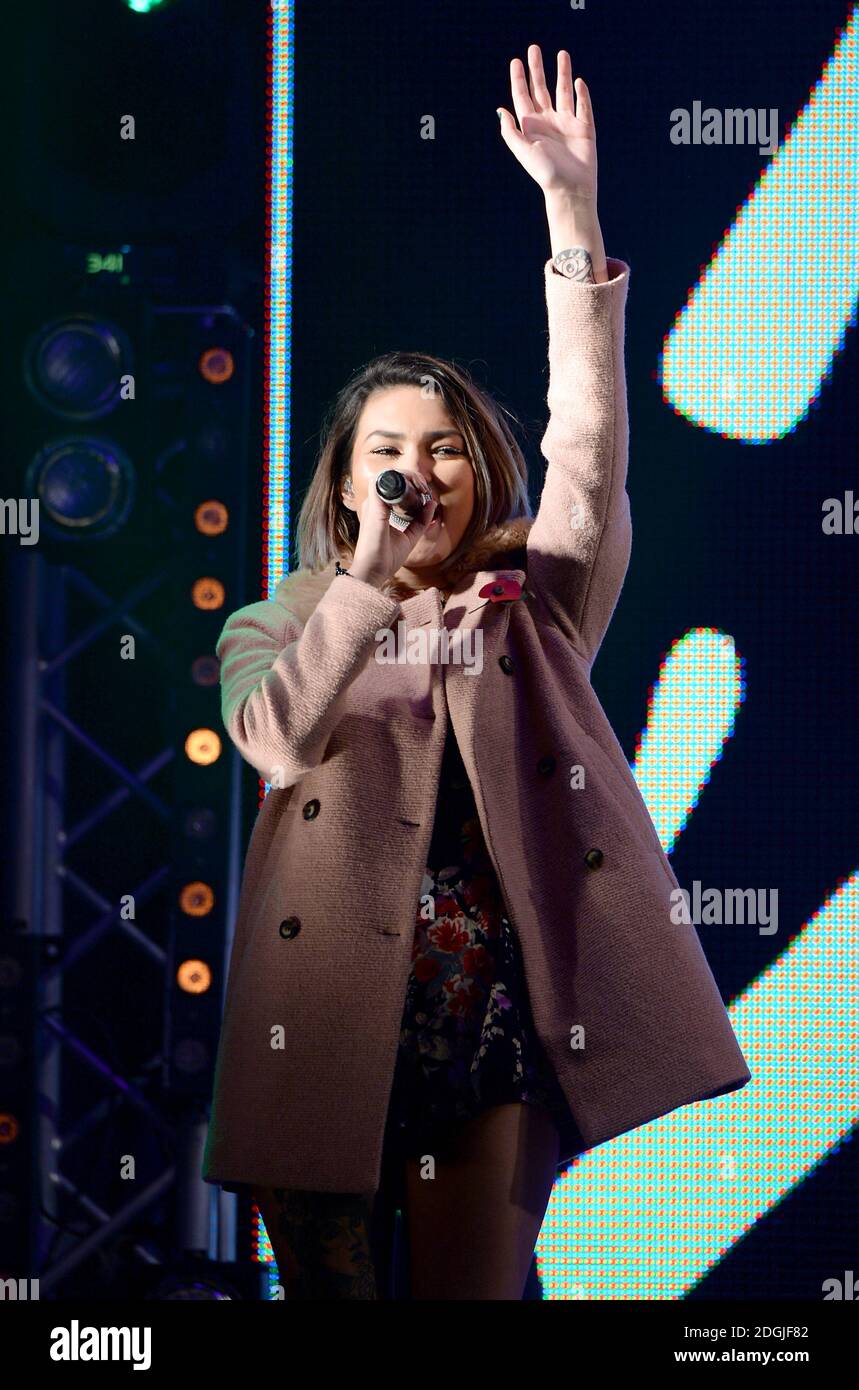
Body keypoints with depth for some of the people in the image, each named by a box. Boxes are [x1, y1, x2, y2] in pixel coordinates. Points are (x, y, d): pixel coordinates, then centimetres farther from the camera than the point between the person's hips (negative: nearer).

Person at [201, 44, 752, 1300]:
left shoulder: (532, 610, 9)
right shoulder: (277, 624, 10)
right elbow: (276, 741, -13)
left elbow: (590, 440, -6)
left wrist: (571, 204, -14)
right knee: (329, 1286, 7)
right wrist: (370, 576, -18)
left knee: (474, 1289, 5)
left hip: (495, 1030, 0)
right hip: (329, 1038, 0)